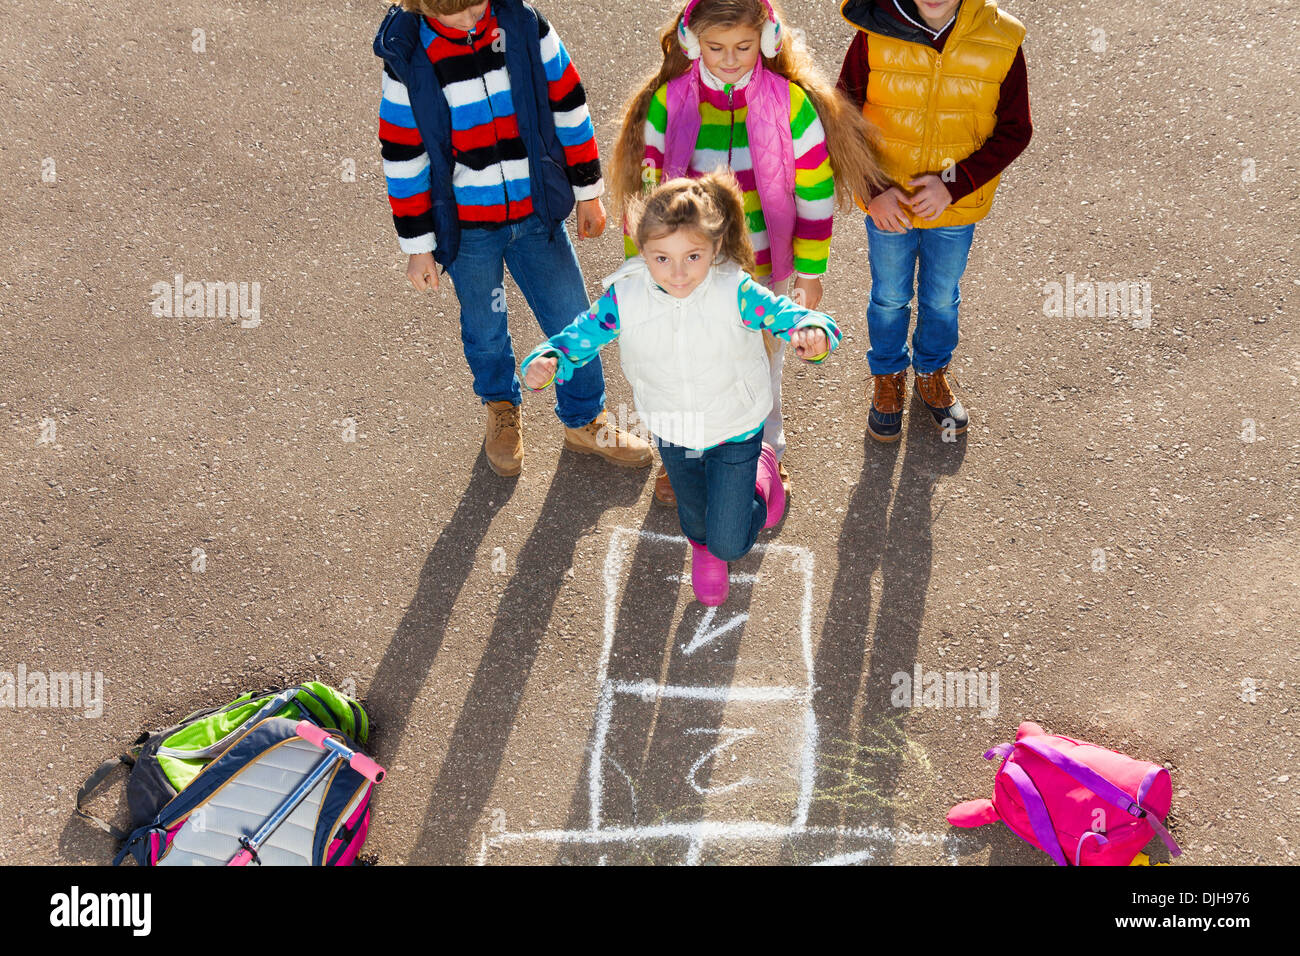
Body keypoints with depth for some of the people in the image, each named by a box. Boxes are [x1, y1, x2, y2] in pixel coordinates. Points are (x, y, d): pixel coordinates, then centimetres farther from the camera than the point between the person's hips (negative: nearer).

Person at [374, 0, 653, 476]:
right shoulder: (408, 60, -13)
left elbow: (568, 107, 1)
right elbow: (403, 158, -6)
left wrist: (588, 191, 7)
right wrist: (417, 244, -2)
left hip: (537, 214, 1)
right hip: (466, 230, -1)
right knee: (485, 331, 16)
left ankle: (584, 422, 35)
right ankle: (502, 409, 48)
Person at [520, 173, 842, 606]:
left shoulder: (736, 292, -28)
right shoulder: (624, 298, -22)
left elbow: (791, 315, -29)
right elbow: (579, 337, -14)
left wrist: (813, 331, -55)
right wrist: (547, 362, -37)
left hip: (734, 432, -2)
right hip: (672, 436, 3)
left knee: (730, 544, 4)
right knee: (695, 520, 25)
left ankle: (761, 467, 36)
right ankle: (702, 548, 67)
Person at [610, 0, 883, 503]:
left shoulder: (791, 102, -15)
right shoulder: (667, 102, -12)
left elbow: (816, 194, -7)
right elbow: (648, 192, -4)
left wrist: (810, 275, -4)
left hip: (765, 272, 0)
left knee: (762, 363, 22)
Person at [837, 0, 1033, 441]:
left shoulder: (1001, 41, -17)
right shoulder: (875, 36, -18)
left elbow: (1014, 130, -8)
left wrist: (954, 184, -20)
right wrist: (872, 190, -18)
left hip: (957, 210, 1)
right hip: (887, 205, -1)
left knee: (942, 299, 21)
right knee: (889, 297, 19)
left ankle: (933, 373, 49)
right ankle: (888, 376, 46)